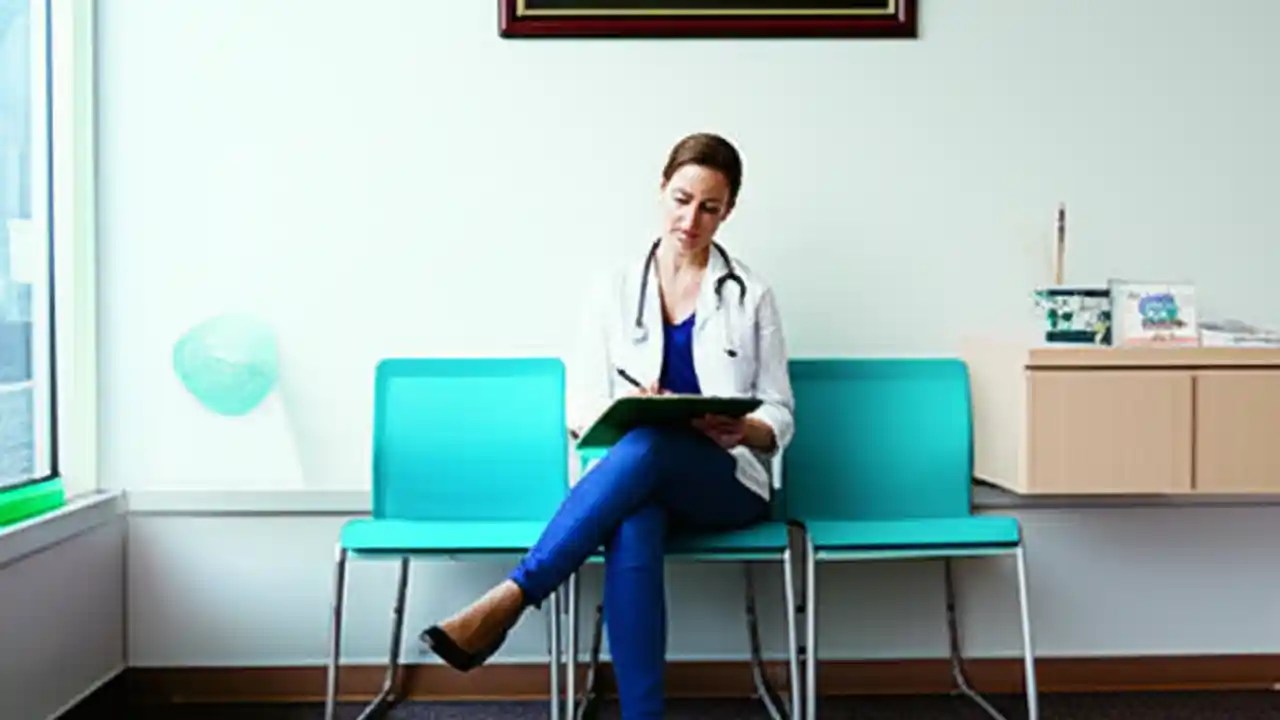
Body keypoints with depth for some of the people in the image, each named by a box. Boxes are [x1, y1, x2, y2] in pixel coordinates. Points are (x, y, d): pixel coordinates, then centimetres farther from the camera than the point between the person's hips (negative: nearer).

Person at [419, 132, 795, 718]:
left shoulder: (752, 296, 6)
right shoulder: (619, 290, 9)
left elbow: (781, 417, 6)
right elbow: (580, 407, 6)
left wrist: (742, 431, -18)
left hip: (728, 482, -1)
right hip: (638, 476, 1)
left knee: (645, 447, -37)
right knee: (631, 529, -38)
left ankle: (507, 600, -35)